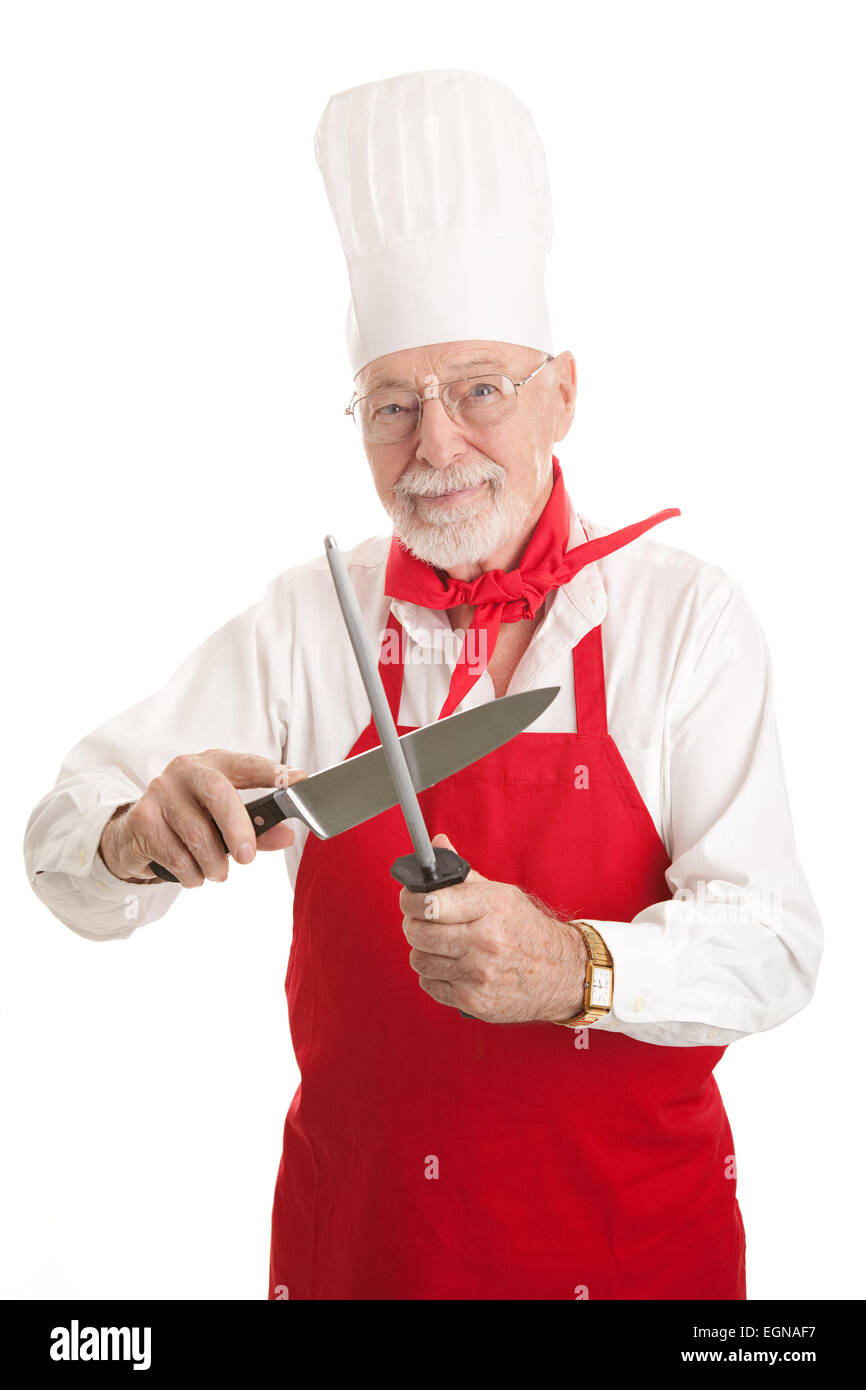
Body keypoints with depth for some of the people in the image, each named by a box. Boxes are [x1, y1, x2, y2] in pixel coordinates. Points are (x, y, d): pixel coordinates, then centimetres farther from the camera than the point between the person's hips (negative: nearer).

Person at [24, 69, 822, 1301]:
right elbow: (64, 848, -7)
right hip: (352, 1226, 2)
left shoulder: (684, 618, -10)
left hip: (634, 1238, -1)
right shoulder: (305, 624, -4)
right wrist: (138, 838, -30)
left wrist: (578, 969, -34)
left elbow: (772, 946, -15)